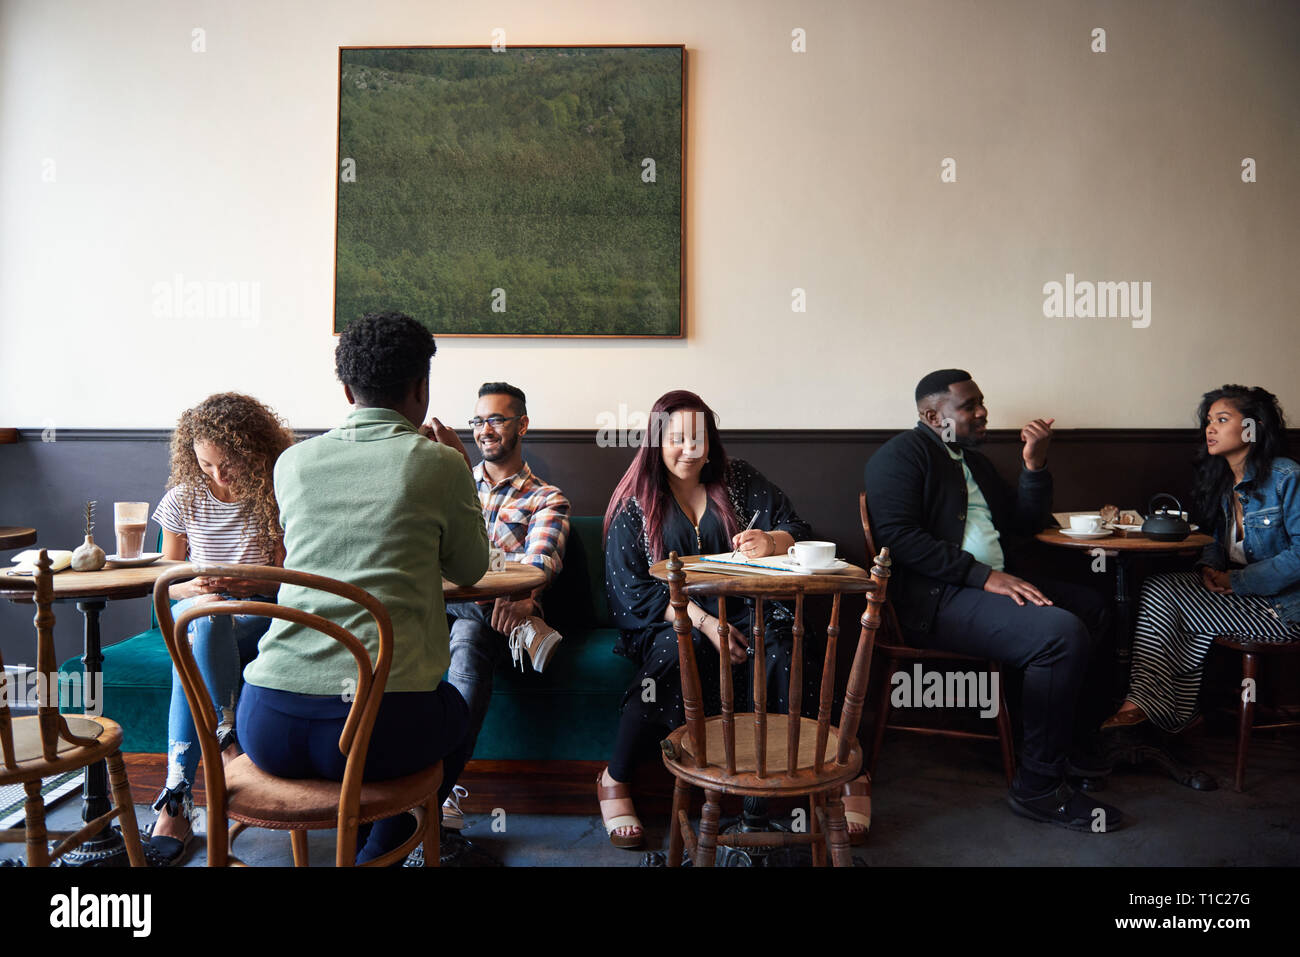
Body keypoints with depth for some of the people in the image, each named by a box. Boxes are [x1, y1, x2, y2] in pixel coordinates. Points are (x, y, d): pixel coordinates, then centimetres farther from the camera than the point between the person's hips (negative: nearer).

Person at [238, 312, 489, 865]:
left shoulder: (293, 462, 10)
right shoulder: (439, 464, -1)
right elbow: (470, 569, 14)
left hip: (267, 728, 4)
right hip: (381, 726, -4)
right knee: (455, 712, 31)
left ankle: (353, 840, 46)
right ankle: (378, 853, 28)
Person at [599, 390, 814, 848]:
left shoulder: (738, 479, 9)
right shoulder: (635, 502, 2)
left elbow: (796, 529, 4)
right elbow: (632, 588, -5)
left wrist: (772, 541, -23)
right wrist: (703, 622, -19)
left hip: (740, 612, 2)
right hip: (664, 620, -2)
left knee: (778, 643, -30)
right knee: (680, 648, -35)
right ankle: (614, 780, -22)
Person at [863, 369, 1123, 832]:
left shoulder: (974, 461, 24)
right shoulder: (901, 454, -5)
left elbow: (1025, 524, 24)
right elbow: (898, 536, -19)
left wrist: (1034, 465, 7)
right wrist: (983, 576, -22)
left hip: (992, 581, 10)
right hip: (934, 598, -10)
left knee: (1090, 605, 12)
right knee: (1062, 633, -24)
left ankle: (1061, 738, 21)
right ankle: (1038, 786, -12)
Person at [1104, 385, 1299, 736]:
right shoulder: (1225, 482, 10)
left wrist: (1236, 581, -19)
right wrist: (1208, 568, -4)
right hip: (1239, 590, 8)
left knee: (1160, 594, -20)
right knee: (1155, 587, -15)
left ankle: (1145, 700, -8)